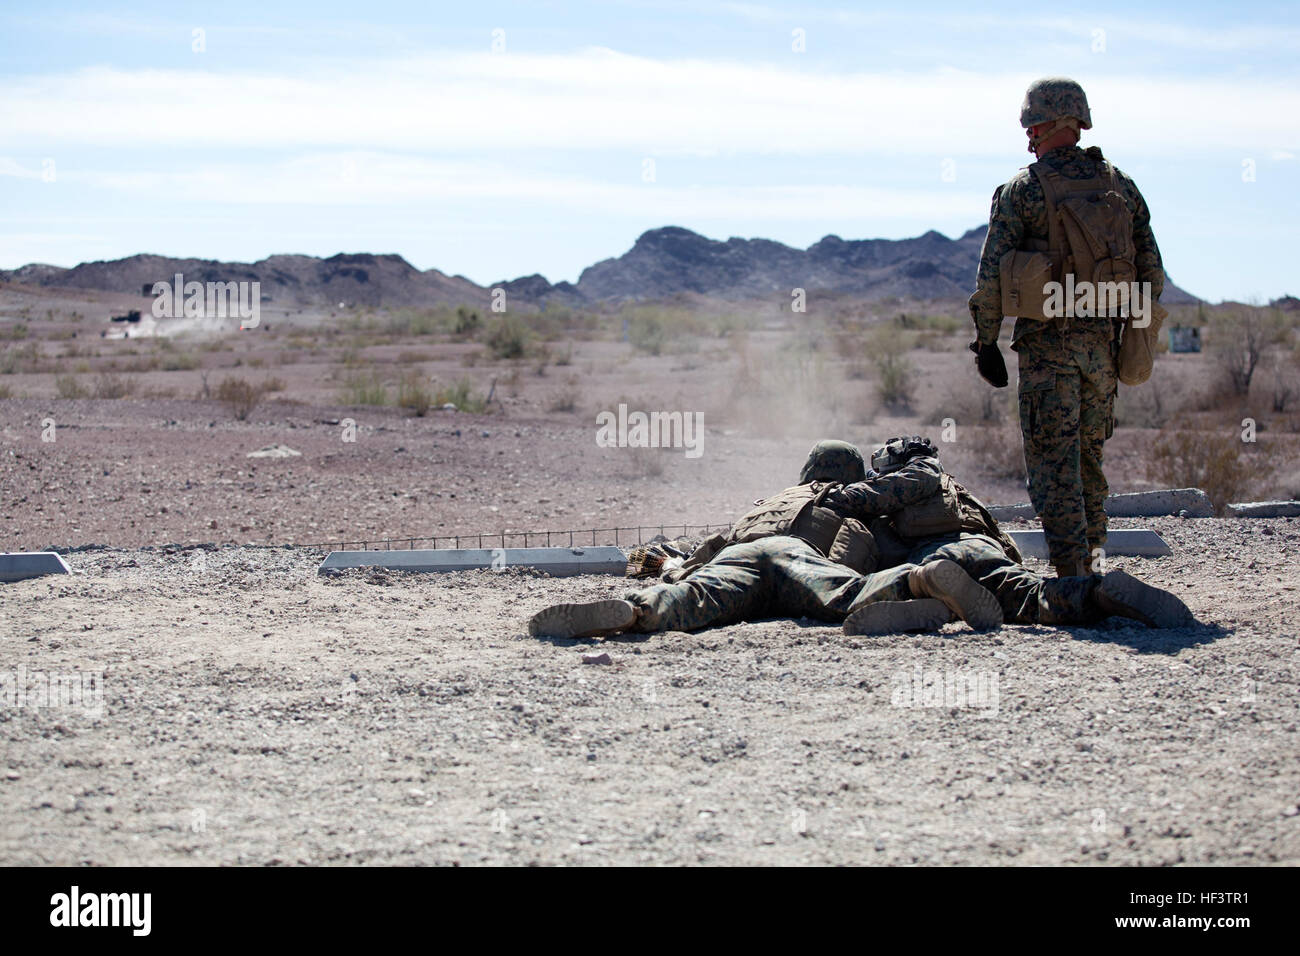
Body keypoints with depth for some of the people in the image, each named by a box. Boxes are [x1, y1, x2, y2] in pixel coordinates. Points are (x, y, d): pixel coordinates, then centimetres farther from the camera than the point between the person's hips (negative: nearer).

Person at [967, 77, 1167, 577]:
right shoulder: (1120, 185, 7)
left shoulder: (1022, 189, -6)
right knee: (1088, 450, 20)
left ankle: (1072, 572, -6)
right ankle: (1092, 552, 27)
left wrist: (986, 342, -2)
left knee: (1053, 459, -1)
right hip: (1103, 339, 4)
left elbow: (991, 274, -9)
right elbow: (1151, 269, 8)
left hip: (1047, 340, -4)